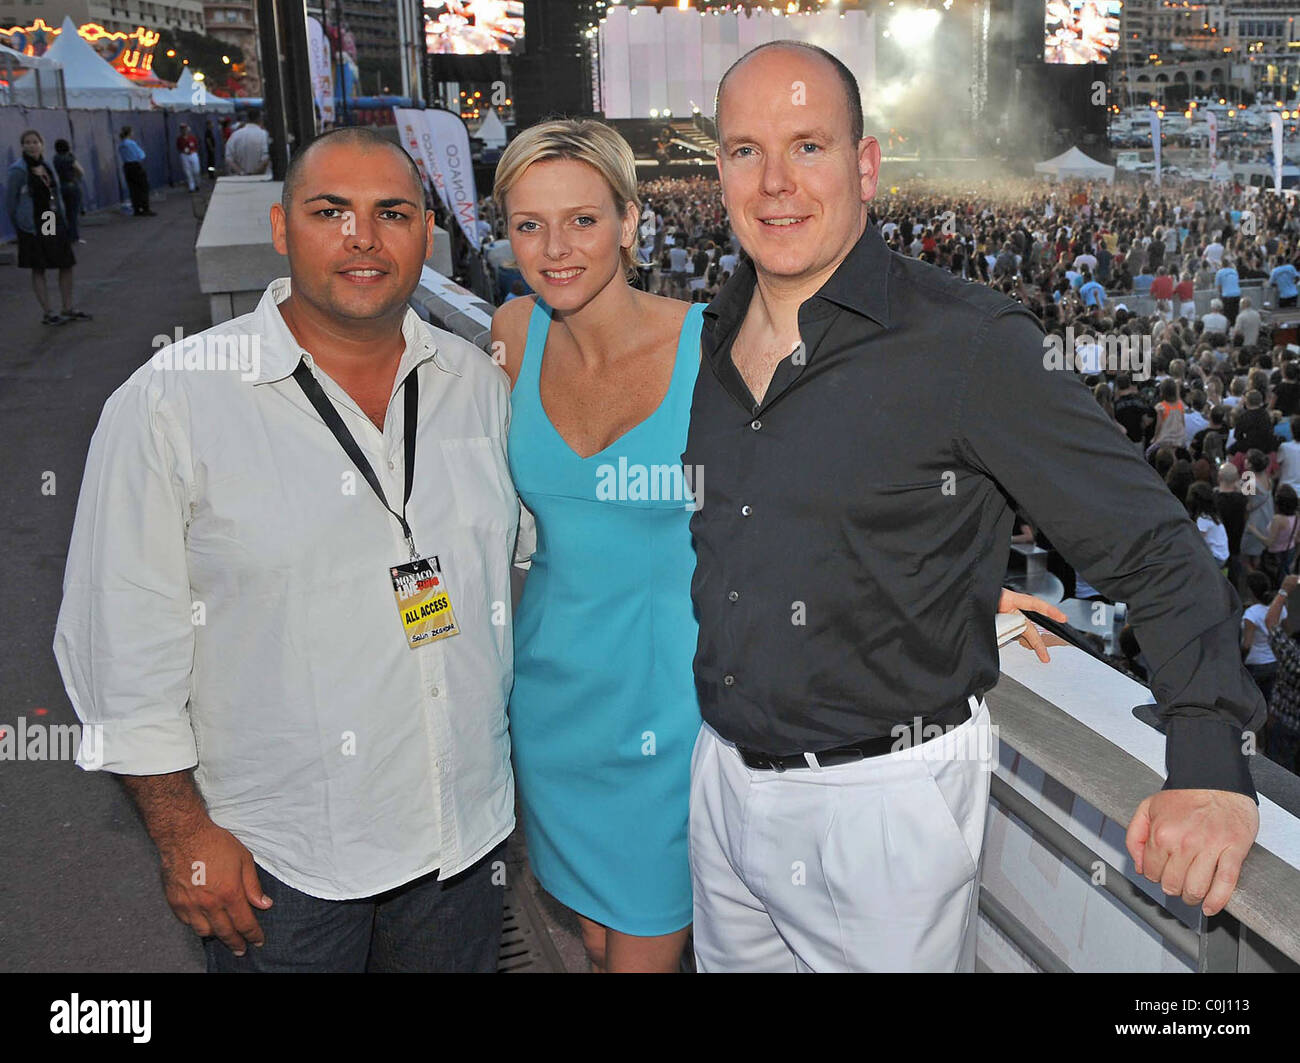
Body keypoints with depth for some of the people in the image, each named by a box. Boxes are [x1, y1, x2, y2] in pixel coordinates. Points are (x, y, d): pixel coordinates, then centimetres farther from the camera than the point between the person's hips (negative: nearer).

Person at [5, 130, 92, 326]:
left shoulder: (47, 167, 9)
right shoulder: (18, 170, -10)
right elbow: (9, 201, -9)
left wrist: (63, 220, 11)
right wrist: (17, 227, -8)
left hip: (55, 224, 7)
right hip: (34, 226, -7)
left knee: (66, 265, 7)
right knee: (38, 269, 1)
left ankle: (68, 308, 18)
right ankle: (47, 313, 5)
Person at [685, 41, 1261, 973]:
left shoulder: (968, 344, -17)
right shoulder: (713, 339, 2)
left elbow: (1154, 548, -16)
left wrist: (1211, 763, -25)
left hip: (884, 802, -6)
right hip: (722, 779, 6)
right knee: (732, 959, 24)